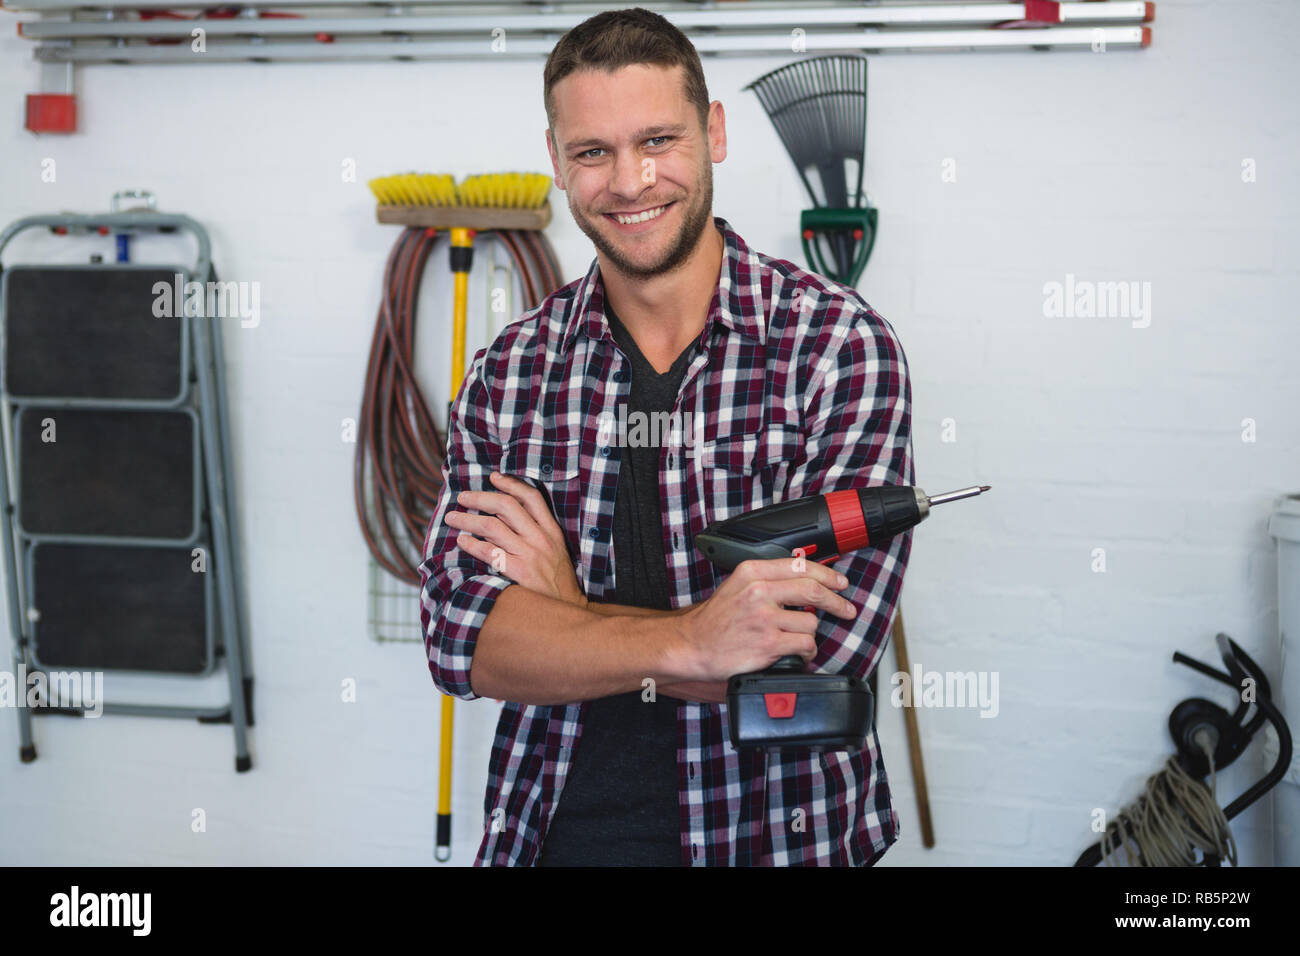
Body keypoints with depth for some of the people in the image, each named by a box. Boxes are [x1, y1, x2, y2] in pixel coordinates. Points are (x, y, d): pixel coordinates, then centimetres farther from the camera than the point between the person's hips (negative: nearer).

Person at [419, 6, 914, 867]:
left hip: (773, 833, -2)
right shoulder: (508, 372, -2)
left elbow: (827, 651, -19)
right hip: (551, 832, 2)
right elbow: (460, 638, -11)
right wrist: (688, 640, -25)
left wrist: (567, 610, -12)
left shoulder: (838, 342, -12)